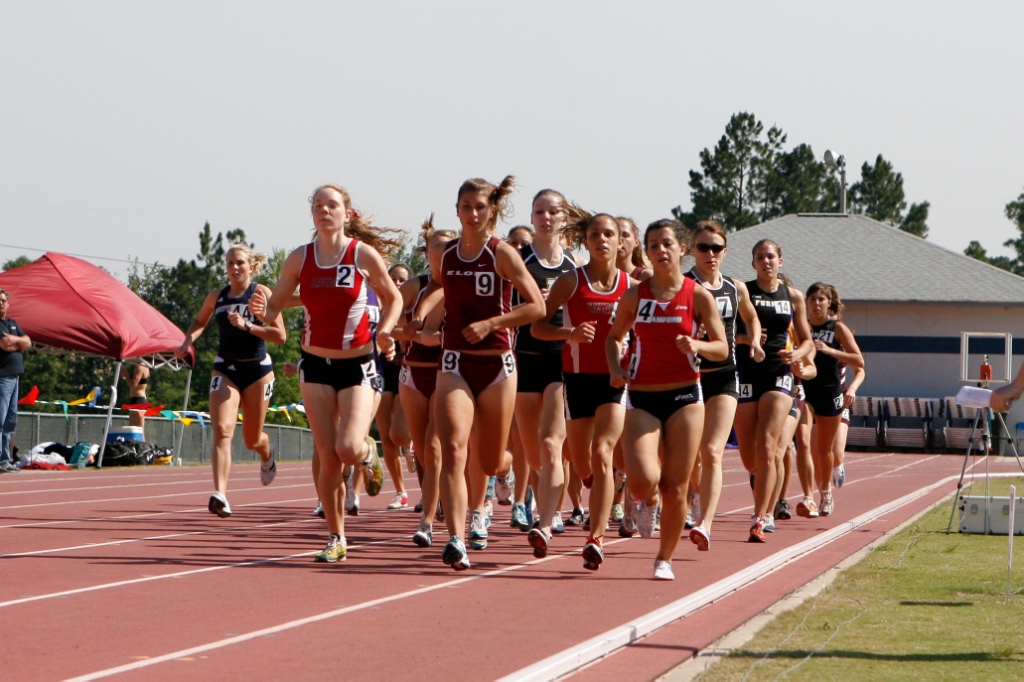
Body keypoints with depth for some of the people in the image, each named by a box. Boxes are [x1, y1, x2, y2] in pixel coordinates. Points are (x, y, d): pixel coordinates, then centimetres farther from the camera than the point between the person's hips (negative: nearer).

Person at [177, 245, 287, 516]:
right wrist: (188, 341, 5)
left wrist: (247, 325, -22)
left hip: (257, 369, -2)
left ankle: (267, 455, 49)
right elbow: (200, 322, 25)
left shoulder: (261, 293, -7)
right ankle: (220, 494, -28)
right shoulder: (216, 297, 5)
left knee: (252, 439, 11)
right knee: (222, 430, -18)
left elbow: (280, 335, -12)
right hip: (225, 369, 2)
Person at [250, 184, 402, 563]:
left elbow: (393, 298, 6)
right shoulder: (299, 259, -2)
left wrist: (383, 333, -11)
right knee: (327, 458, -1)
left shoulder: (364, 254, -8)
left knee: (349, 449, -18)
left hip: (359, 365, -2)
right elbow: (274, 308, 4)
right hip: (316, 365, 2)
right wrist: (262, 311, -19)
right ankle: (336, 538, 13)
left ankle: (369, 451, 20)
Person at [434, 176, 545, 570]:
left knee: (491, 463, 10)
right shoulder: (444, 254, 5)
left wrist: (490, 323, -17)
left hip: (496, 365, -2)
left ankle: (508, 464, 49)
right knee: (453, 449, -20)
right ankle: (456, 541, -26)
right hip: (455, 364, 2)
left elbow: (536, 306, -11)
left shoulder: (502, 254, -6)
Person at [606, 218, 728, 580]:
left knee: (675, 487, -1)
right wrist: (615, 368, -2)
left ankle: (665, 559, 17)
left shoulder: (698, 296, -2)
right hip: (642, 398, 1)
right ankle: (648, 501, 21)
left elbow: (722, 349, 0)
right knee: (641, 480, -17)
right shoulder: (635, 296, 3)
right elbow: (614, 337, 16)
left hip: (684, 397, -1)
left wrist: (696, 346, -21)